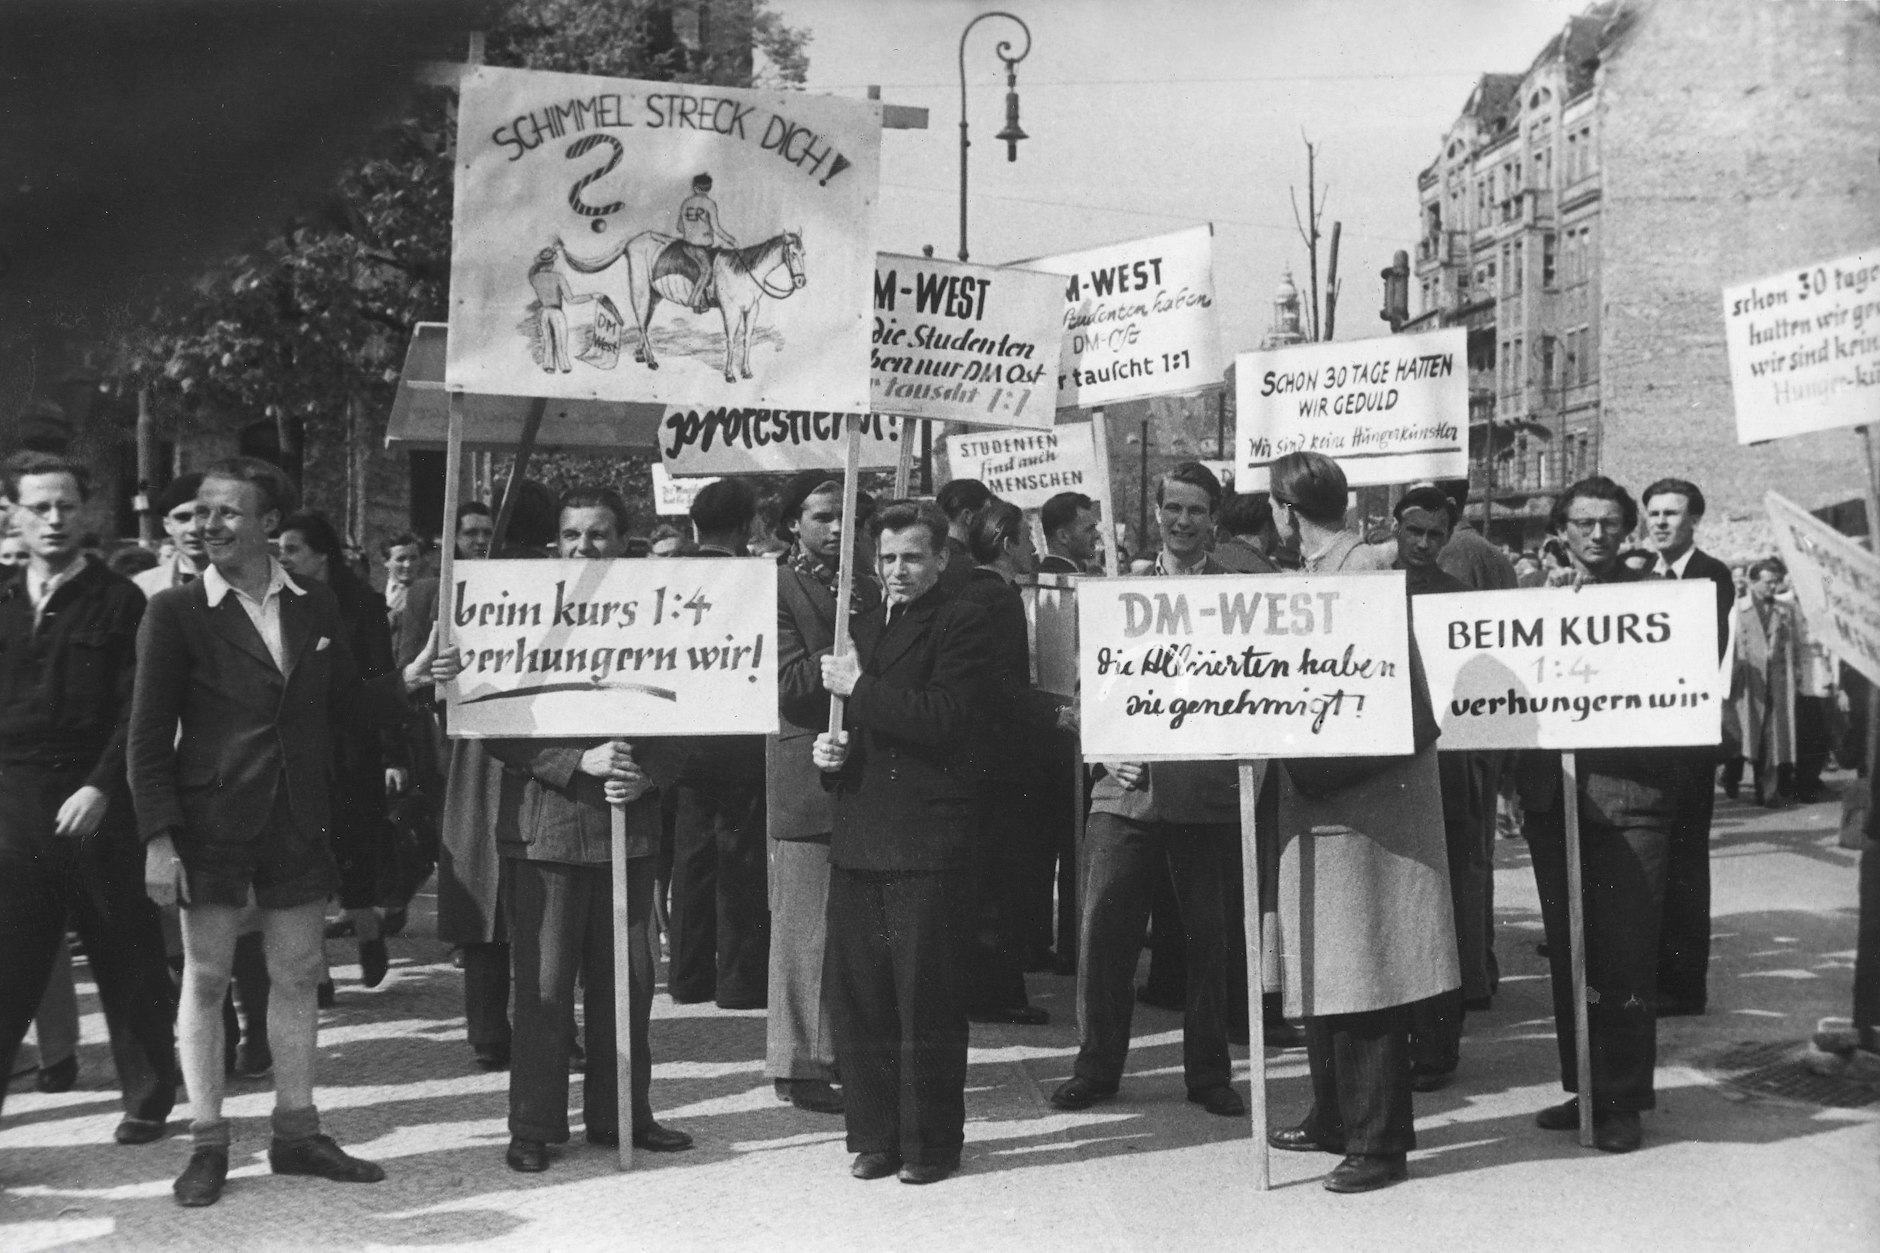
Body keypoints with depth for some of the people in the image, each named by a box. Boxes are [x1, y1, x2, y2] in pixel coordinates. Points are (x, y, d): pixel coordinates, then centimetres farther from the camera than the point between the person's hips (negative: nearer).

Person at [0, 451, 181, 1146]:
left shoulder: (118, 600, 0)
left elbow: (136, 708, -6)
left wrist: (101, 787, -17)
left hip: (98, 806, -2)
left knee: (128, 960, 7)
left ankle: (148, 1098, 21)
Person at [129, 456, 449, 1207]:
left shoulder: (315, 609, 6)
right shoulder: (175, 612, -4)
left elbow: (345, 701, 14)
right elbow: (149, 736, -6)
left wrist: (405, 682, -5)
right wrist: (158, 839, -13)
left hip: (298, 822, 3)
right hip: (210, 823, -3)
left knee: (297, 976, 9)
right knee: (206, 977, 4)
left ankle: (296, 1132, 21)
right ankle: (207, 1143, 15)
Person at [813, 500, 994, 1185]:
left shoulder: (962, 624, -3)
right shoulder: (859, 628, 19)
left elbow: (942, 718, -17)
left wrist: (860, 689, -11)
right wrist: (828, 747, 6)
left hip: (928, 841, -6)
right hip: (858, 838, 7)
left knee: (927, 997, 0)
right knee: (857, 994, 8)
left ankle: (931, 1143, 10)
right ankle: (874, 1135, 19)